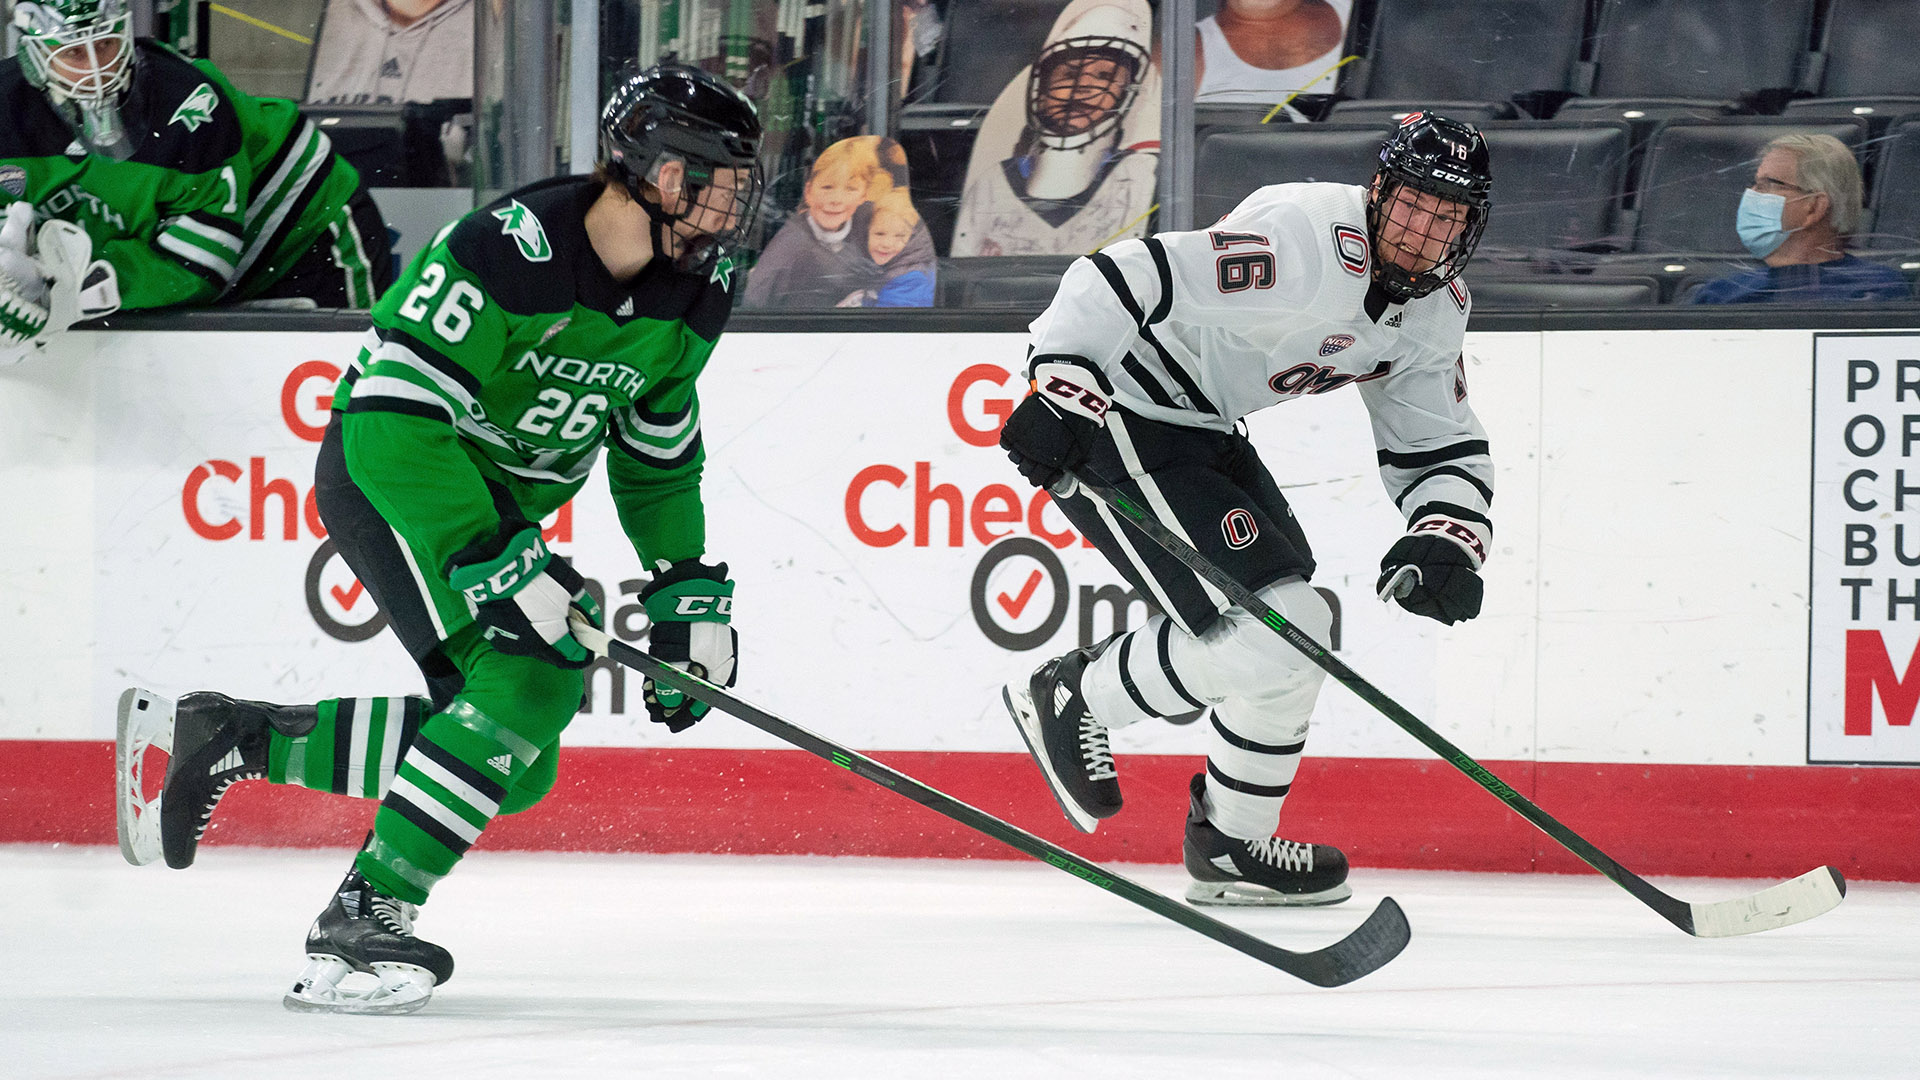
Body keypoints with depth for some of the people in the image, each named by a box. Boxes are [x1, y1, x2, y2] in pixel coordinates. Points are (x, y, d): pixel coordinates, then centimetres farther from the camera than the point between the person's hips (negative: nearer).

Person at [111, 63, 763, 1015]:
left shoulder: (691, 298, -4)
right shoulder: (511, 251, -29)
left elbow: (660, 460, 12)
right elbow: (392, 421, -32)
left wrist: (689, 593, 4)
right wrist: (502, 567, -34)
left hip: (504, 502, 9)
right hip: (382, 474, -9)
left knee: (513, 766, 5)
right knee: (530, 674, -27)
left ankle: (217, 735, 14)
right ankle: (362, 919, -24)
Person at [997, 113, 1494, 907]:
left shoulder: (1436, 309, 4)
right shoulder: (1308, 244, -26)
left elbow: (1442, 448, 12)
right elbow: (1126, 280, -32)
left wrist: (1447, 540, -8)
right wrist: (1058, 389, -39)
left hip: (1203, 427, 10)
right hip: (1114, 421, -10)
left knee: (1294, 633, 12)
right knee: (1268, 634, -15)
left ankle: (1230, 845, 26)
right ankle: (1069, 698, 3)